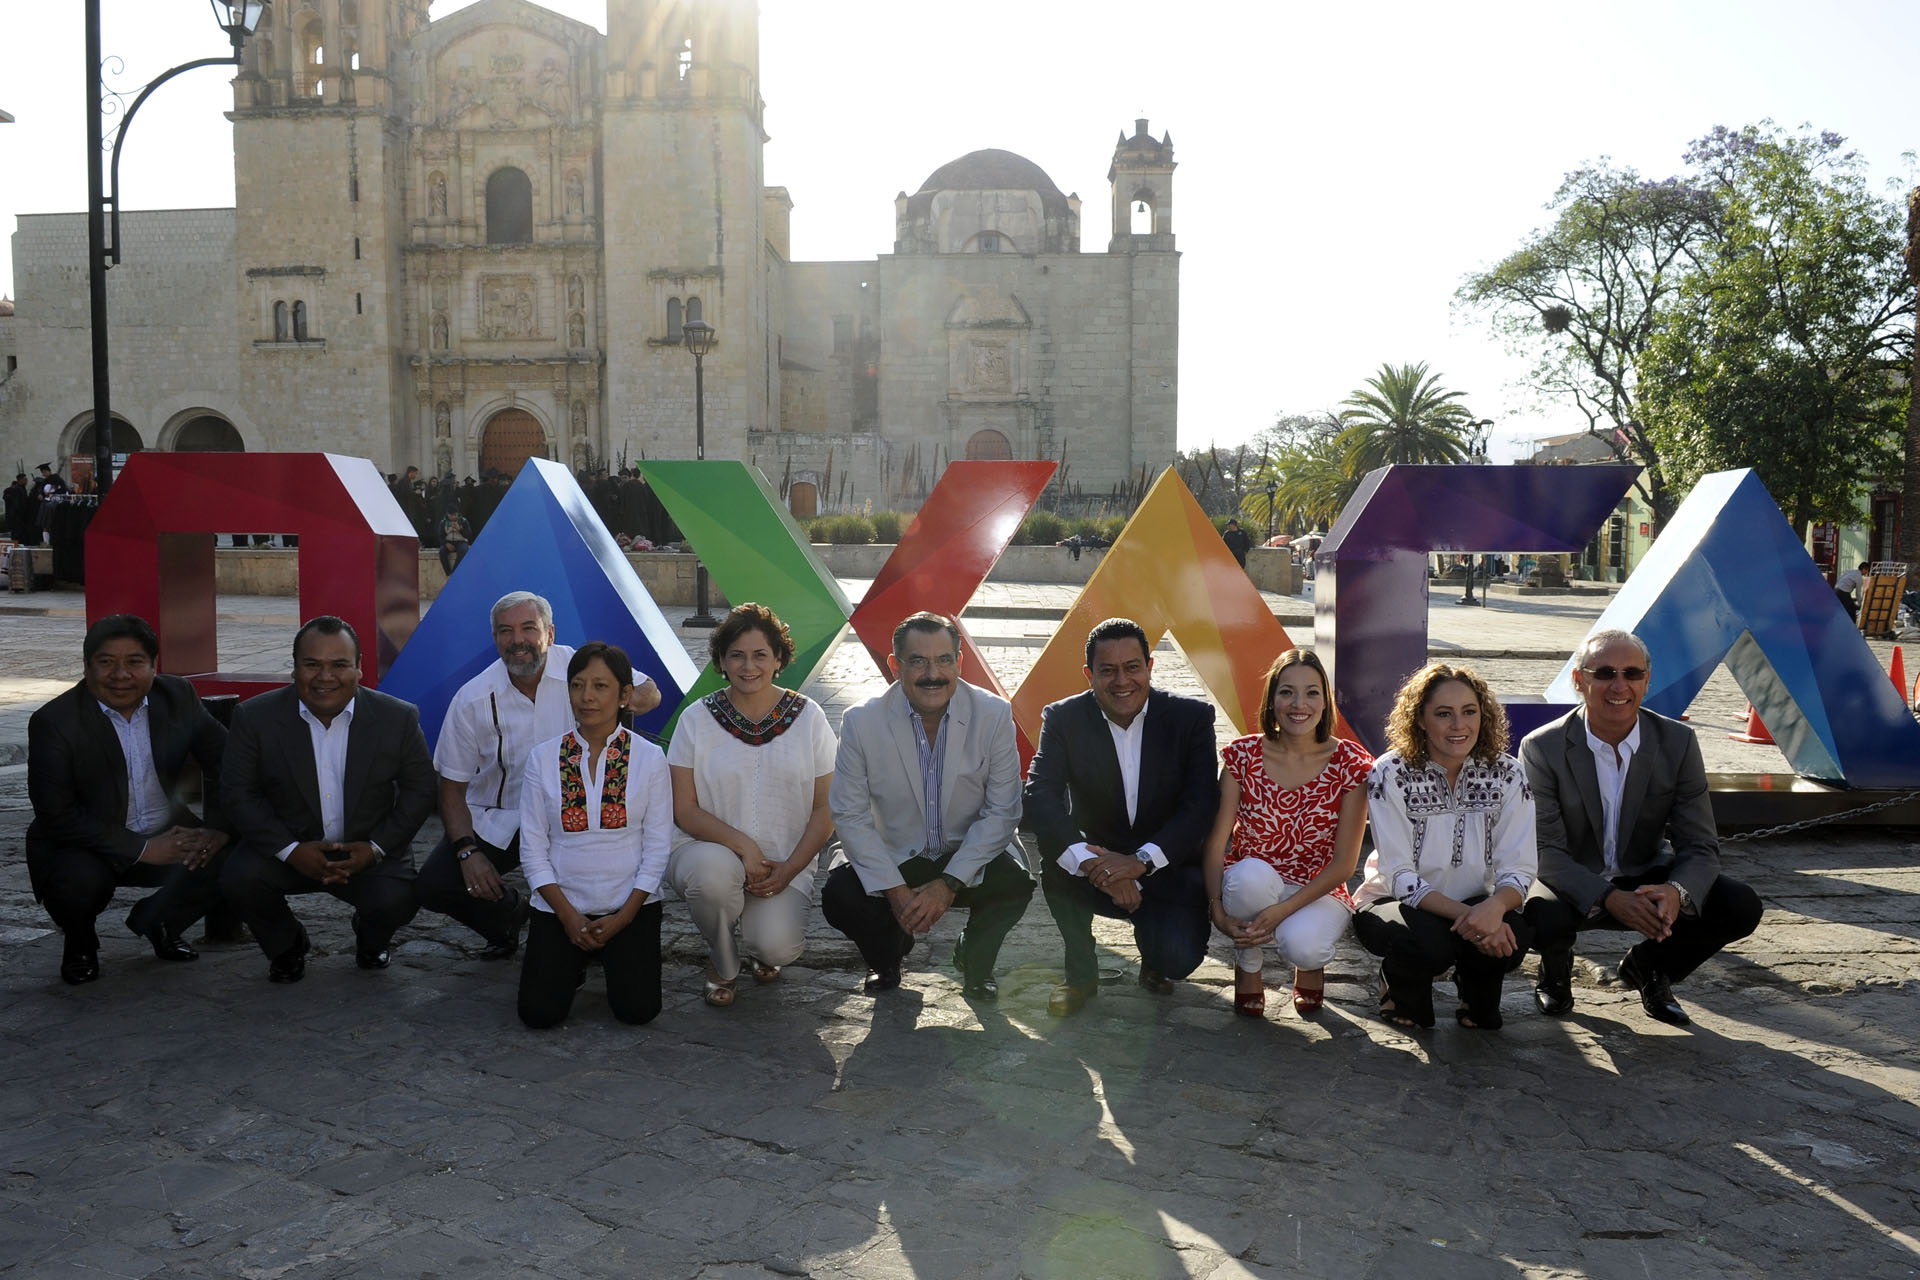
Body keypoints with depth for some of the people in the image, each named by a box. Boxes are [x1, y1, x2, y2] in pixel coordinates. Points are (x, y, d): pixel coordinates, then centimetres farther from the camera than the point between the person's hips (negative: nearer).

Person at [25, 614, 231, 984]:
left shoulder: (178, 696, -5)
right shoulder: (53, 722, -17)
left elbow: (222, 760, 3)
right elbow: (57, 816, -20)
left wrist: (218, 828, -12)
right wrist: (141, 850, -24)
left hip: (166, 834, 4)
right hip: (80, 845, -3)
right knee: (81, 881, -34)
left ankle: (157, 920, 12)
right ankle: (80, 944, 5)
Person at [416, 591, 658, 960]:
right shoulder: (473, 698, -8)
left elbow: (650, 693, 3)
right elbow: (452, 788, -3)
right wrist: (468, 851, -20)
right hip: (496, 822, 1)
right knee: (432, 887, -18)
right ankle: (510, 911, 16)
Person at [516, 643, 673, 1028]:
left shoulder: (649, 758, -3)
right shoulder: (543, 758, -1)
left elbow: (658, 848, -3)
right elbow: (532, 850, 0)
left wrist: (623, 917, -10)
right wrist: (569, 916, -9)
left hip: (631, 905, -1)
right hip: (559, 906, 1)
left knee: (637, 1009, -15)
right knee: (539, 1011, -15)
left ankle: (614, 961, 18)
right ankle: (574, 964, 18)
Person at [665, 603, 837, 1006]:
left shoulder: (808, 717, 1)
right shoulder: (697, 719, 0)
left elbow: (824, 809, 2)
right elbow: (684, 809, -4)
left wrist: (787, 870, -11)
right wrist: (743, 846, -20)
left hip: (785, 864, 0)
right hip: (708, 849, 0)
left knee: (779, 946, -27)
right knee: (713, 869, -36)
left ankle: (765, 946, 15)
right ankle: (722, 964, -3)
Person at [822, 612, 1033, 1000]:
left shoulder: (994, 714, -12)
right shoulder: (861, 721, -12)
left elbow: (1002, 812, -11)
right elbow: (850, 815, -10)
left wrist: (950, 883, -20)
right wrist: (896, 890, -20)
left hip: (966, 857, 0)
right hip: (893, 861, 0)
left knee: (1015, 883, -30)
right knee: (839, 896, -27)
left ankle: (974, 958, 6)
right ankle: (888, 954, 11)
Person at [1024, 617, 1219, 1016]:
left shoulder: (1191, 717, -8)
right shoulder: (1064, 719, -8)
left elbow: (1202, 805, -15)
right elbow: (1039, 796, -22)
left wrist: (1141, 860, -30)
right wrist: (1091, 862, -38)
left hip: (1167, 872, -1)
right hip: (1095, 870, 1)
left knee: (1179, 958, -26)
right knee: (1057, 855, -31)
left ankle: (1154, 957, 16)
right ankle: (1081, 973, -6)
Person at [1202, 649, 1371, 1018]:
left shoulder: (1350, 763, -9)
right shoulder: (1244, 755, -5)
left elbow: (1344, 863, -11)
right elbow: (1216, 838, -8)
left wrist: (1283, 910, -23)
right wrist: (1217, 907, -24)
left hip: (1317, 892, -1)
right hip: (1249, 887, 1)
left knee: (1301, 944, -34)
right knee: (1252, 875, -36)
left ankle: (1310, 964, 8)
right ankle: (1247, 967, -4)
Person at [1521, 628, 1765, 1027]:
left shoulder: (1678, 743, -8)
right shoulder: (1542, 748, -16)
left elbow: (1700, 846, -10)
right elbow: (1545, 851, -19)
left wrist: (1676, 891, -34)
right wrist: (1609, 898, -37)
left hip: (1647, 881, 3)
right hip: (1576, 886, -3)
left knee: (1740, 907, -20)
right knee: (1541, 916, -36)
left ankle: (1647, 966, 10)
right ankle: (1557, 969, 5)